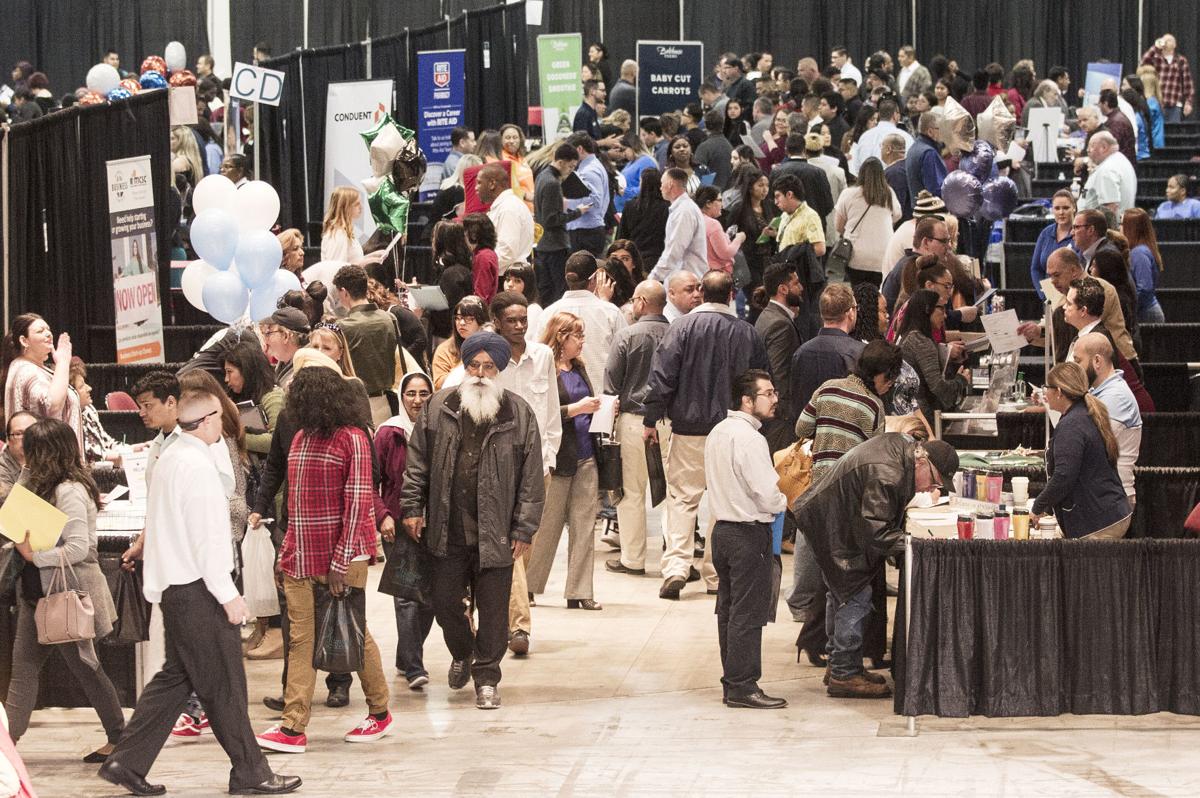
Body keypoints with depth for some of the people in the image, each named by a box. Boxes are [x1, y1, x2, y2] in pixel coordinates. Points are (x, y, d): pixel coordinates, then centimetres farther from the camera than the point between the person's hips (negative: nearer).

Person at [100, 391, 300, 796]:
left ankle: (126, 763, 13)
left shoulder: (168, 459, 12)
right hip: (198, 588, -10)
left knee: (175, 677, 14)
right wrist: (228, 595, -17)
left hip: (173, 587, 10)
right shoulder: (197, 466, -17)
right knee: (224, 683, -1)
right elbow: (206, 538, -20)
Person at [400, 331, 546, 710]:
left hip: (495, 532, -2)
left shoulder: (519, 415, -2)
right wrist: (412, 506, 2)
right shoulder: (439, 408, 3)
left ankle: (487, 676, 16)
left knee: (493, 608, 2)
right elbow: (418, 461, 8)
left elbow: (531, 478, -1)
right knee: (444, 601, 9)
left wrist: (524, 529, -3)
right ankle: (463, 654, 36)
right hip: (448, 529, 2)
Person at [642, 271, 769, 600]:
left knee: (682, 498, 2)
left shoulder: (683, 327, -6)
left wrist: (651, 419, -2)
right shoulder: (747, 333, 1)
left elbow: (663, 376, -8)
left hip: (689, 429, -2)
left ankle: (675, 567, -10)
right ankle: (717, 572, 13)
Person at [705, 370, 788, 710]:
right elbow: (768, 496, -21)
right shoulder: (749, 438, -19)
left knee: (728, 611, 13)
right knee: (748, 614, -4)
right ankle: (743, 686, -2)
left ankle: (732, 683, 19)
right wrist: (787, 502, 0)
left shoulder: (718, 432, 11)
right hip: (749, 533, -9)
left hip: (723, 527, 10)